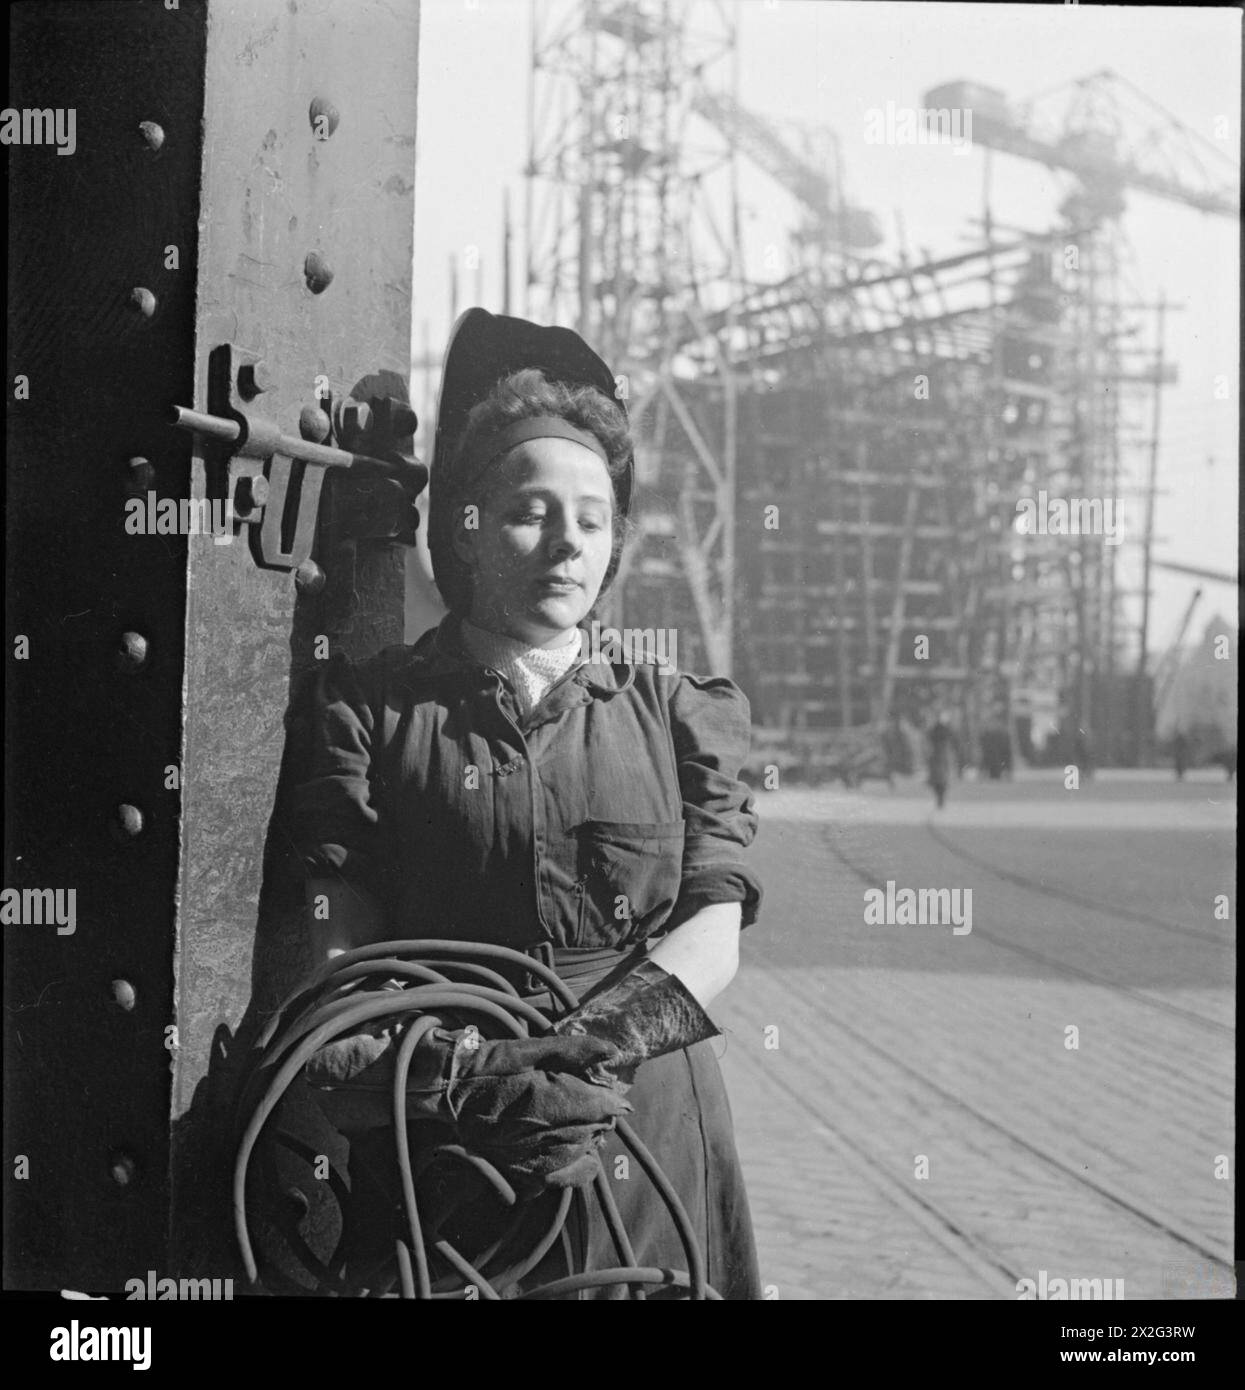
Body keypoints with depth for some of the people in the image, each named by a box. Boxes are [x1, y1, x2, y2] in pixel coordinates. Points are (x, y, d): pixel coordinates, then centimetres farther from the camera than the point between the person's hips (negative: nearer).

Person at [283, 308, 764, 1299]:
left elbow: (712, 939, -2)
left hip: (647, 1139, 2)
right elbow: (344, 929, -4)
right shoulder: (375, 707, 5)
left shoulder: (681, 714, 9)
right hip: (443, 1145, -1)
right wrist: (356, 1040, -26)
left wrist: (590, 1047, -21)